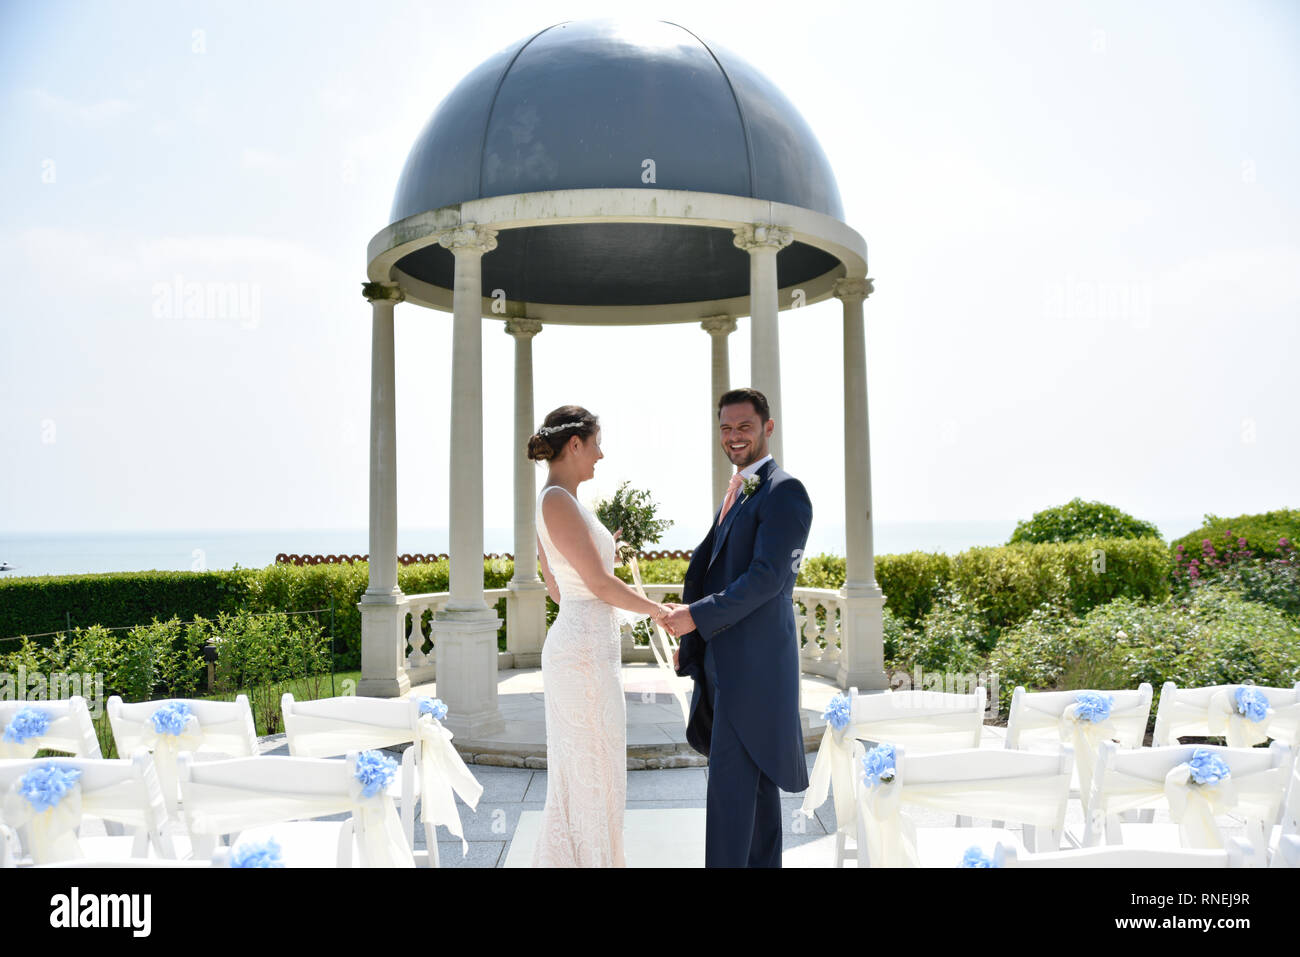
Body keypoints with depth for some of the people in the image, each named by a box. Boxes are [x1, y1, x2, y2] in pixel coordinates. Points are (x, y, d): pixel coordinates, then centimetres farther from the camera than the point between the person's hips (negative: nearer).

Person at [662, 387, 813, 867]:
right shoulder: (736, 493, 18)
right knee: (754, 775, 16)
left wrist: (697, 616, -20)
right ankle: (762, 862, 26)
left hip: (753, 657, -9)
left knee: (731, 778, -7)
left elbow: (767, 576, -21)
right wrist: (690, 638, 20)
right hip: (725, 654, 9)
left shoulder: (784, 492, -13)